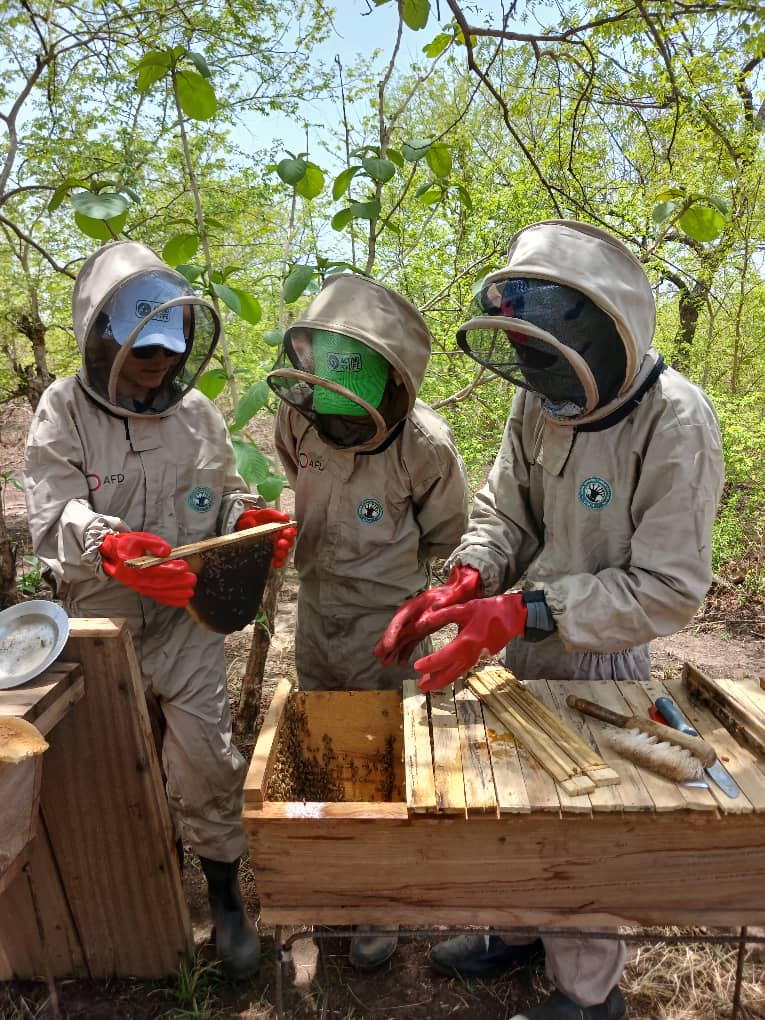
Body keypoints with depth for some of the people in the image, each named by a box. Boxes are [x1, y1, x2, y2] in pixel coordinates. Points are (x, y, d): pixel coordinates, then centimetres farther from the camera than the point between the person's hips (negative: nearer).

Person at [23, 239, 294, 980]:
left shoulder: (197, 412, 0)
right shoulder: (63, 412, -8)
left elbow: (222, 498, 8)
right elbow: (53, 518, -19)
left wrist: (252, 520, -15)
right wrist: (111, 547, -39)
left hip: (189, 621, 1)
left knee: (207, 763, 3)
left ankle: (224, 895, 28)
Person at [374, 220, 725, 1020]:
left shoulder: (675, 424, -23)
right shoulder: (538, 399, -5)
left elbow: (668, 589, -23)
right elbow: (503, 507, 2)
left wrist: (523, 613, -30)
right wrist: (467, 580, -17)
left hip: (600, 657, -5)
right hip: (524, 644, 6)